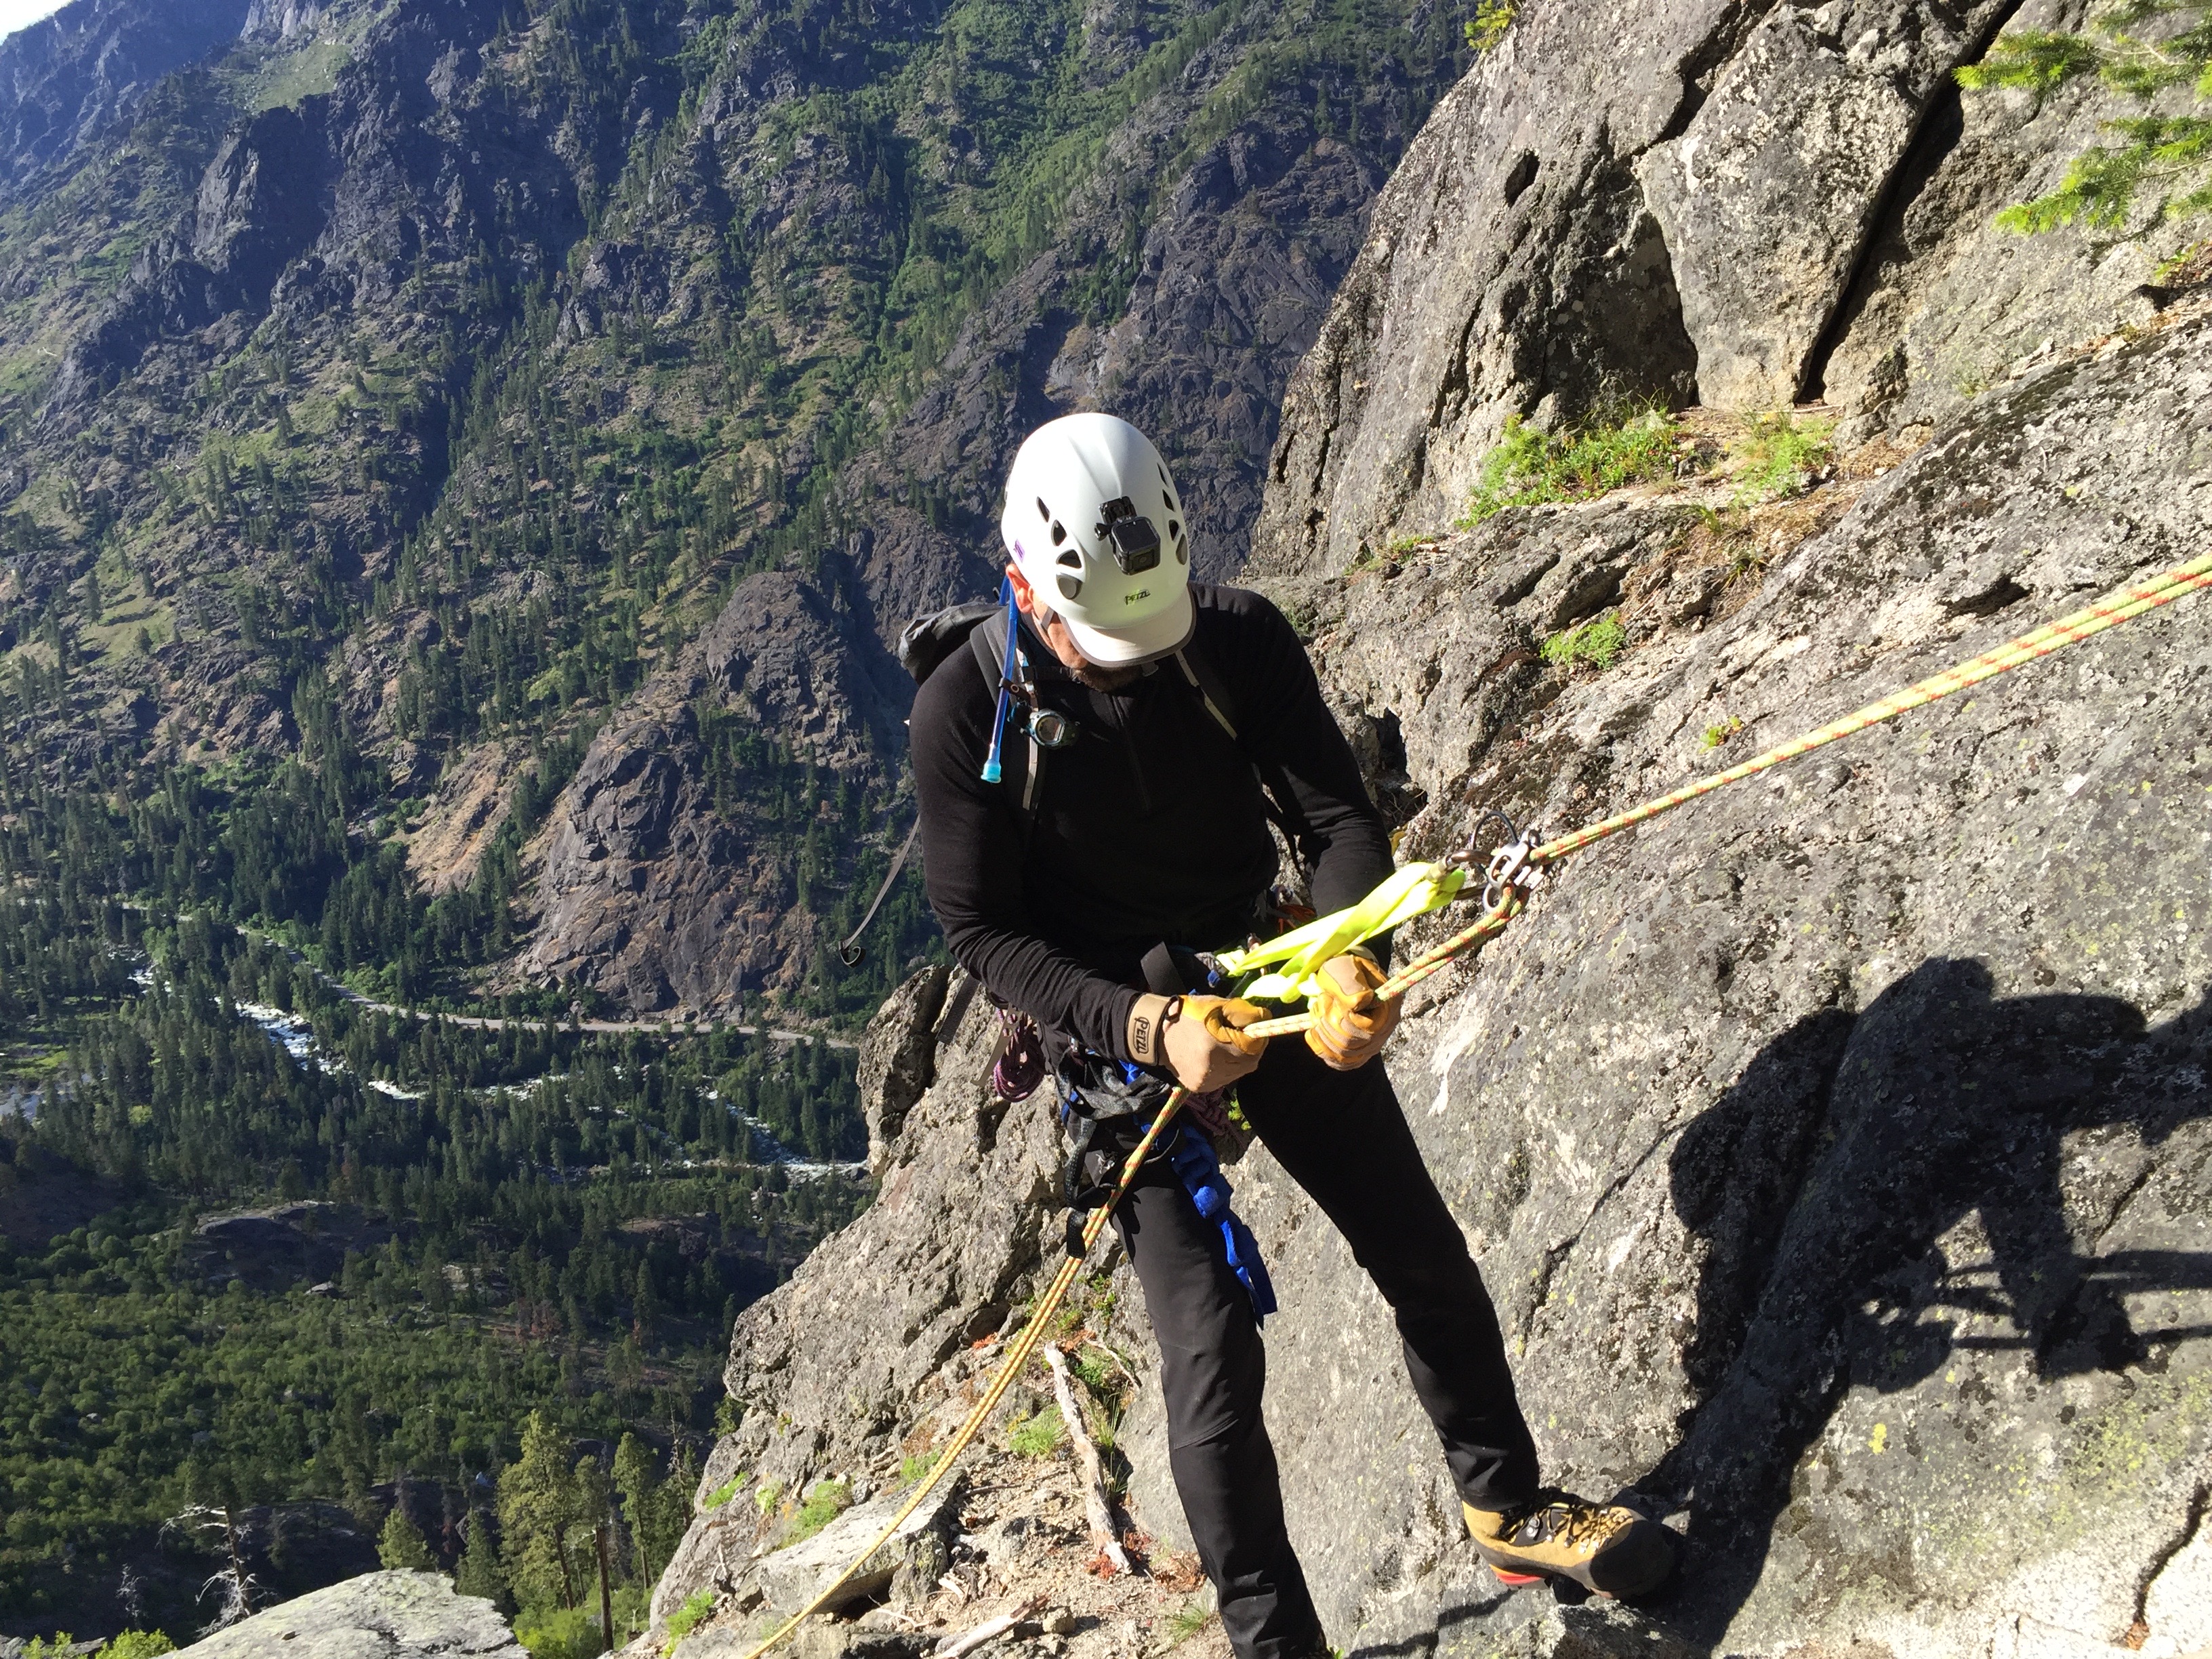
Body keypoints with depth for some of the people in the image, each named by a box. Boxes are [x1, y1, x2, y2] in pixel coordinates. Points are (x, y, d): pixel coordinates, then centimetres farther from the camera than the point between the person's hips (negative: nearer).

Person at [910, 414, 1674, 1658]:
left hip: (1277, 984, 3)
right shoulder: (966, 715, -19)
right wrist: (1145, 1024, -27)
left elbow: (1340, 815, -10)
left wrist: (1355, 966, -30)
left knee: (1428, 1265, 10)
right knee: (1213, 1353, -8)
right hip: (1124, 1032, -3)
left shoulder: (1241, 640, -13)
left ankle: (1512, 1510, 33)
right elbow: (982, 928, -14)